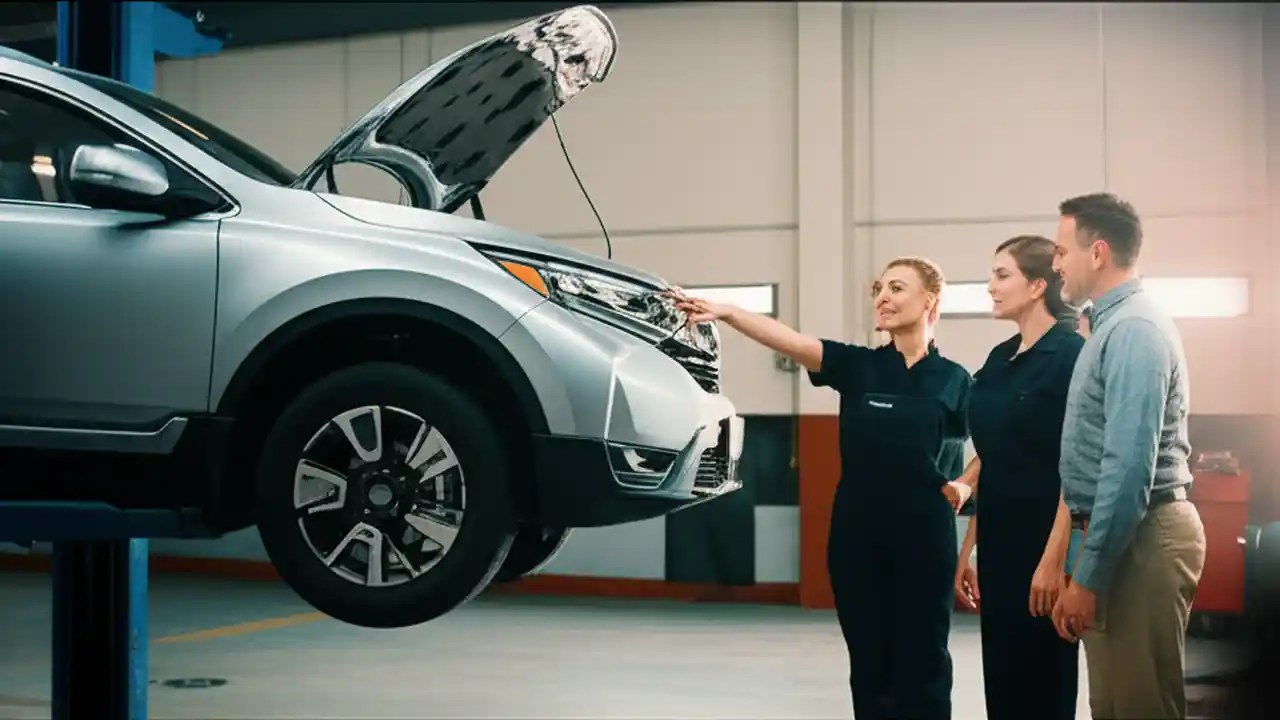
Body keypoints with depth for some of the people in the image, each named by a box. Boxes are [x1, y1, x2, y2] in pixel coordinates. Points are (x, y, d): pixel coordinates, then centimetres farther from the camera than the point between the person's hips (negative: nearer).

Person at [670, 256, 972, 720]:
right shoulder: (857, 366, 4)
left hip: (925, 541, -1)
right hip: (857, 539, 2)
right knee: (869, 664, 9)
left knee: (922, 666, 4)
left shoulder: (955, 381, 3)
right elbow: (790, 341, -11)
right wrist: (726, 314, -25)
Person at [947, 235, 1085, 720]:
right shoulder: (999, 359, 11)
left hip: (1044, 544, -7)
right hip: (998, 542, 7)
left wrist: (1055, 559, -20)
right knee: (1001, 678, 12)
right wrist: (967, 550, 14)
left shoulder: (1072, 355, -11)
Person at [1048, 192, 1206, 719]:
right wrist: (1089, 566, 20)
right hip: (1123, 535, 10)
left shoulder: (1133, 329, -17)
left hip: (1140, 540, -10)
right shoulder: (1114, 325, 15)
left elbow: (1130, 465, -24)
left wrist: (1088, 576, -22)